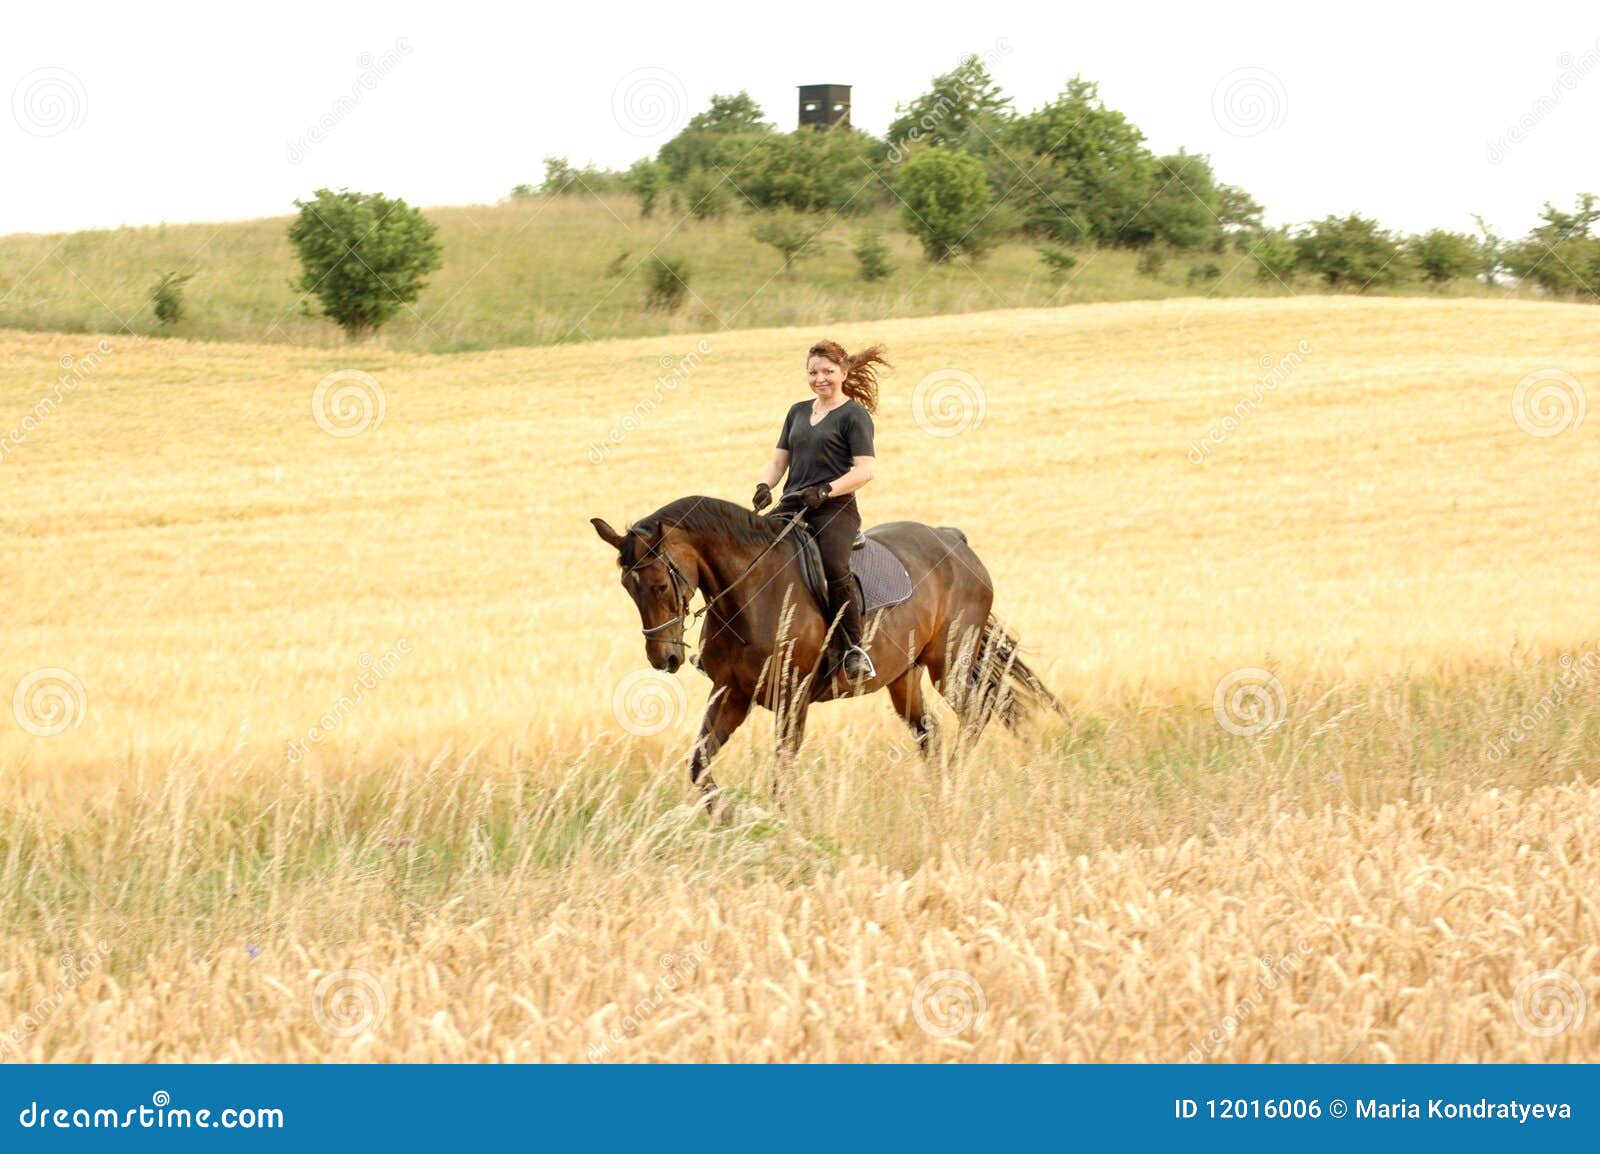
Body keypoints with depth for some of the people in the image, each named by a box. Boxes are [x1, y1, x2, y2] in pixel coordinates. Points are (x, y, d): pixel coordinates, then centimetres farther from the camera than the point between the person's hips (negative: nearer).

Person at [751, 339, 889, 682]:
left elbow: (866, 468, -8)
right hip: (792, 506, 7)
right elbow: (779, 460, 22)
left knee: (834, 567, -32)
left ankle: (854, 650, -24)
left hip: (834, 509, -6)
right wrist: (765, 486, 0)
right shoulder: (798, 412, 21)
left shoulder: (854, 415, 2)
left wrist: (825, 491, -20)